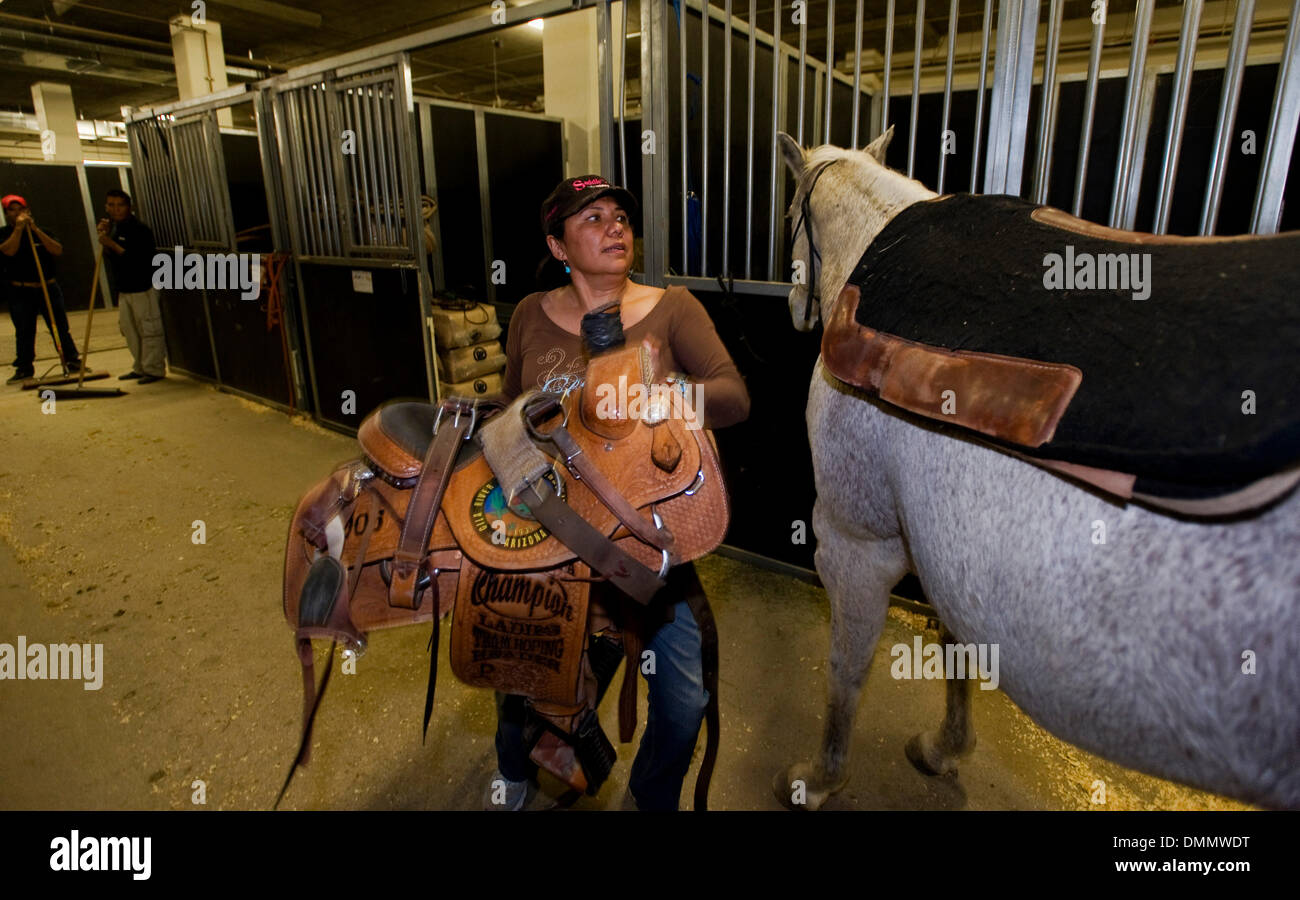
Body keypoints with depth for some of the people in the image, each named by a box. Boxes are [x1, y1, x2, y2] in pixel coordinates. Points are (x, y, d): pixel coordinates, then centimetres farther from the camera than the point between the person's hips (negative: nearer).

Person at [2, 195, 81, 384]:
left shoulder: (42, 231, 8)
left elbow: (58, 251, -9)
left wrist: (35, 229, -14)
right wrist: (19, 228, -15)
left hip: (48, 288, 1)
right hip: (21, 292, -1)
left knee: (61, 327, 2)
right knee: (24, 332, 3)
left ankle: (72, 361, 8)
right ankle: (24, 367, 11)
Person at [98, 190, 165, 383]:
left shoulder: (140, 230, -12)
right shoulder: (113, 227, 15)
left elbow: (140, 260, -22)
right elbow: (109, 257, 15)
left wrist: (112, 244, -22)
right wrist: (104, 235, 2)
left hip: (143, 288, -9)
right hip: (123, 288, 9)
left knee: (148, 330, -5)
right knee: (129, 330, 13)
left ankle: (154, 369, 1)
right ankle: (140, 368, 22)